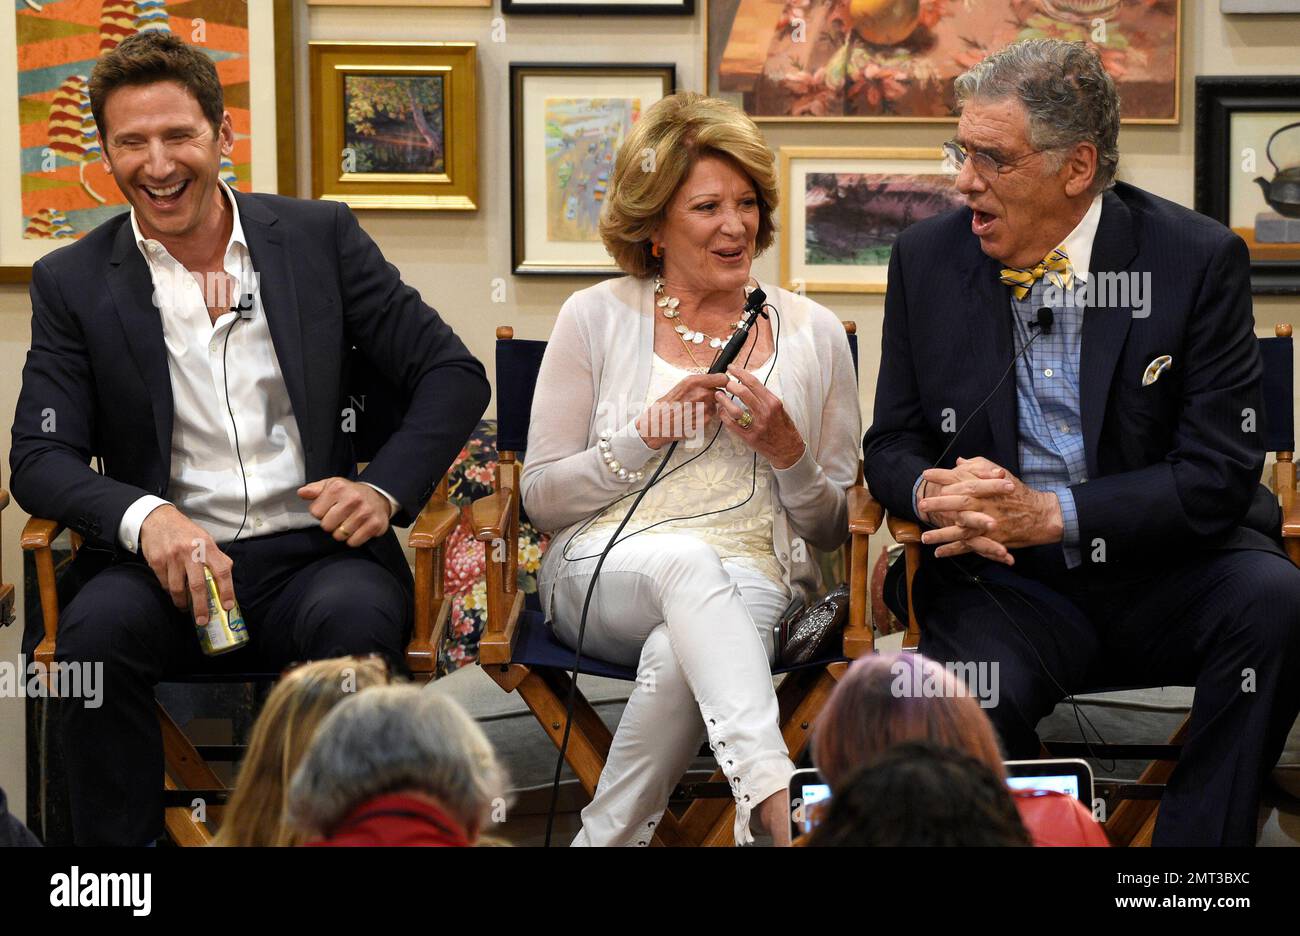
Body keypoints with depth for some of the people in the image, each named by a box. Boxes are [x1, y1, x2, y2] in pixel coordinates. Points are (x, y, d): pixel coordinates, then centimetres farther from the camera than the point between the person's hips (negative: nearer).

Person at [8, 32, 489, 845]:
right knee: (99, 628, -33)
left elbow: (453, 375, 10)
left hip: (314, 555, 0)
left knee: (354, 617, -35)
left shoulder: (320, 237, 9)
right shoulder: (73, 283, 9)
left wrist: (386, 489, -9)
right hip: (169, 565, 0)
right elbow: (41, 458, 1)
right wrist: (144, 517, -21)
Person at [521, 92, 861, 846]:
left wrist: (788, 454, -7)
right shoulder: (597, 318, 9)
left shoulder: (812, 333, 11)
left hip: (757, 586, 1)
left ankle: (609, 836, -27)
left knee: (680, 649, -38)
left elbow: (833, 529, 13)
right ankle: (778, 804, -53)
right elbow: (541, 496, 7)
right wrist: (649, 435, -7)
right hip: (604, 574, -1)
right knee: (690, 562, -38)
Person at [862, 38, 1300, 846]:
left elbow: (1219, 473, -10)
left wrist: (1052, 513, -21)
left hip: (1167, 573, 0)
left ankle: (1196, 840, -18)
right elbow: (892, 446, 13)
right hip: (1003, 585, 1)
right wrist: (933, 491, -13)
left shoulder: (1198, 260, -5)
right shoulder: (928, 260, 5)